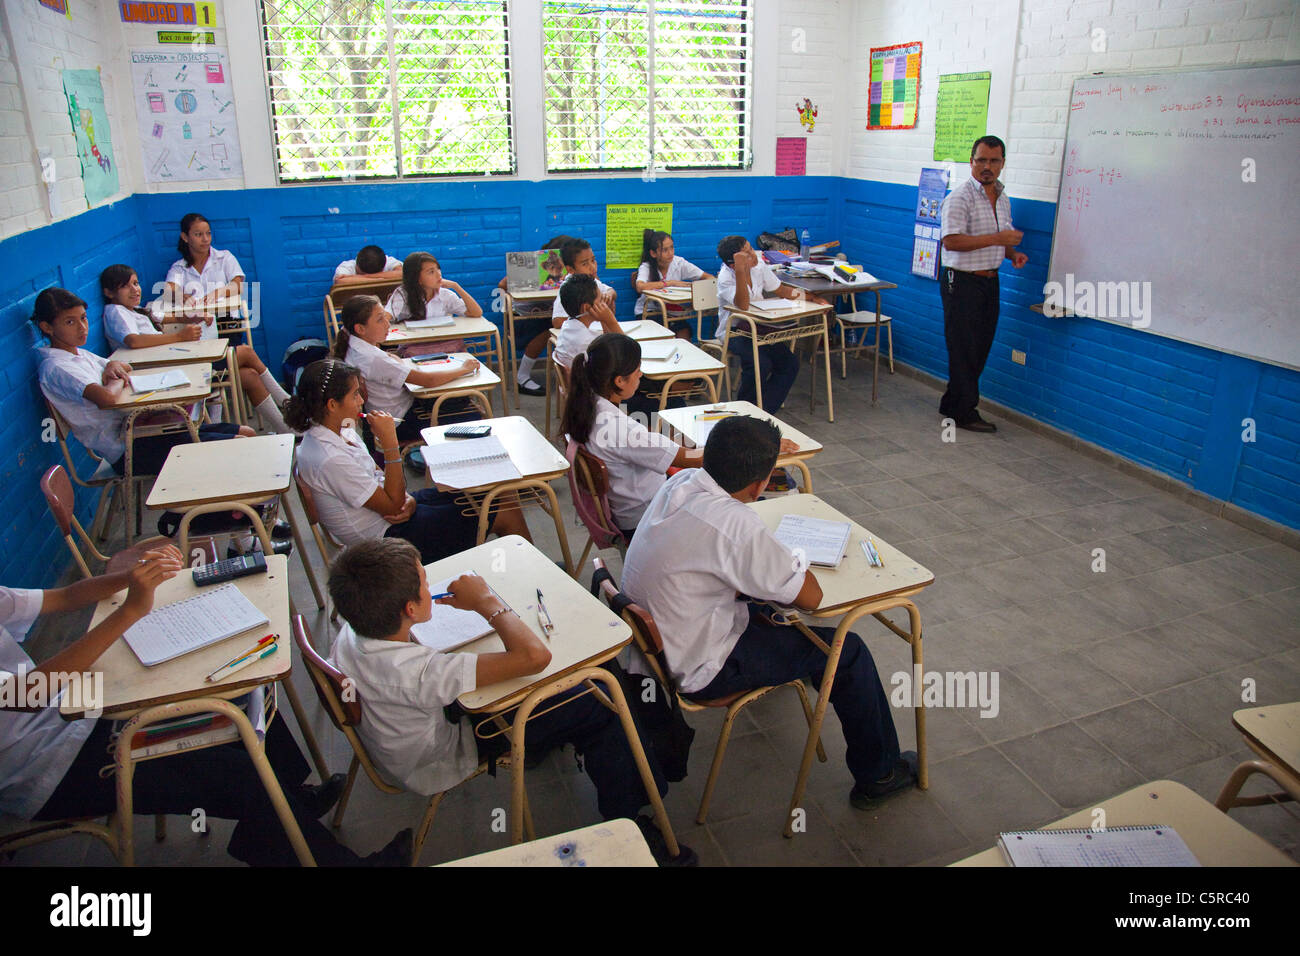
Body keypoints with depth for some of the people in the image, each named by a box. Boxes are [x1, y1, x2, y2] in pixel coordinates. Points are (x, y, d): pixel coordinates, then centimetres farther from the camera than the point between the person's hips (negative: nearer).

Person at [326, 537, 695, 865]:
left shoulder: (348, 634, -20)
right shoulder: (417, 674, -43)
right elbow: (535, 655, -44)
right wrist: (486, 600, -29)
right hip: (440, 763, -8)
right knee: (600, 709, -7)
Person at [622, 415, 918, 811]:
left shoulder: (681, 482, -8)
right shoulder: (736, 524, -32)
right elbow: (810, 596, -19)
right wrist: (794, 563, 0)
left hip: (651, 641, 8)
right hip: (696, 669, -8)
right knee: (848, 652, 5)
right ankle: (878, 775, 23)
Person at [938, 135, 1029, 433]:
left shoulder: (1002, 198, 14)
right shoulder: (960, 197, -12)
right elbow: (952, 240, -23)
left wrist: (1013, 253, 5)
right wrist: (997, 239, -25)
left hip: (989, 280, 8)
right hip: (962, 281, -8)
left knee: (981, 347, 11)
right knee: (963, 349, -4)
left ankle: (952, 405, 22)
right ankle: (965, 413, 4)